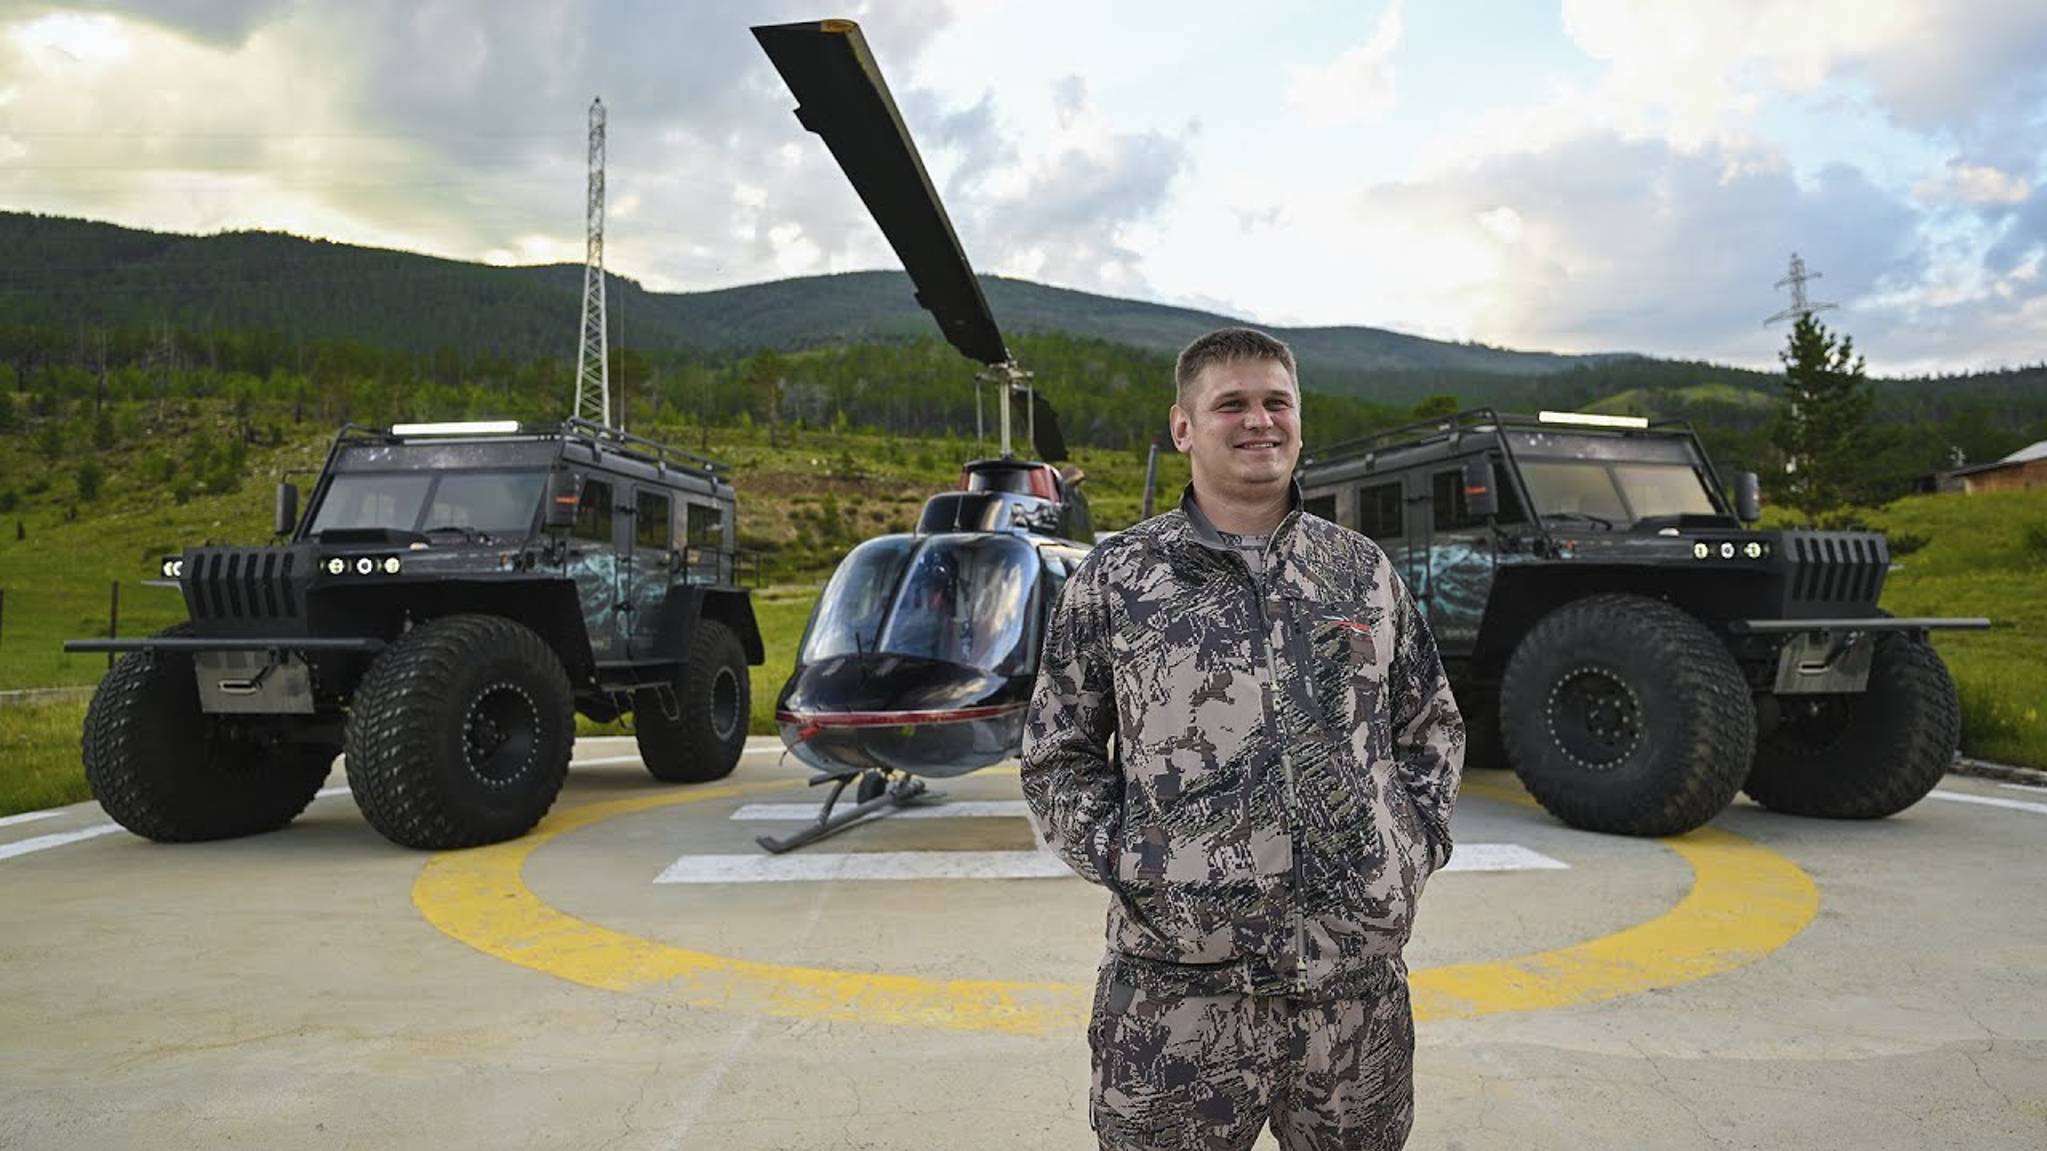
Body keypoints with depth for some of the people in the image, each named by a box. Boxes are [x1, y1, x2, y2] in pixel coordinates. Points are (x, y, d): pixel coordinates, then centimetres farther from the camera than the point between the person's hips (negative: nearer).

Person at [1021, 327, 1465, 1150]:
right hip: (1180, 988, -3)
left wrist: (1419, 841, 5)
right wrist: (1122, 861, -8)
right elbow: (1056, 755, 3)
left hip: (1362, 983, 3)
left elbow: (1433, 727, 18)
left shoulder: (1365, 571, 8)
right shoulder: (1114, 581, -1)